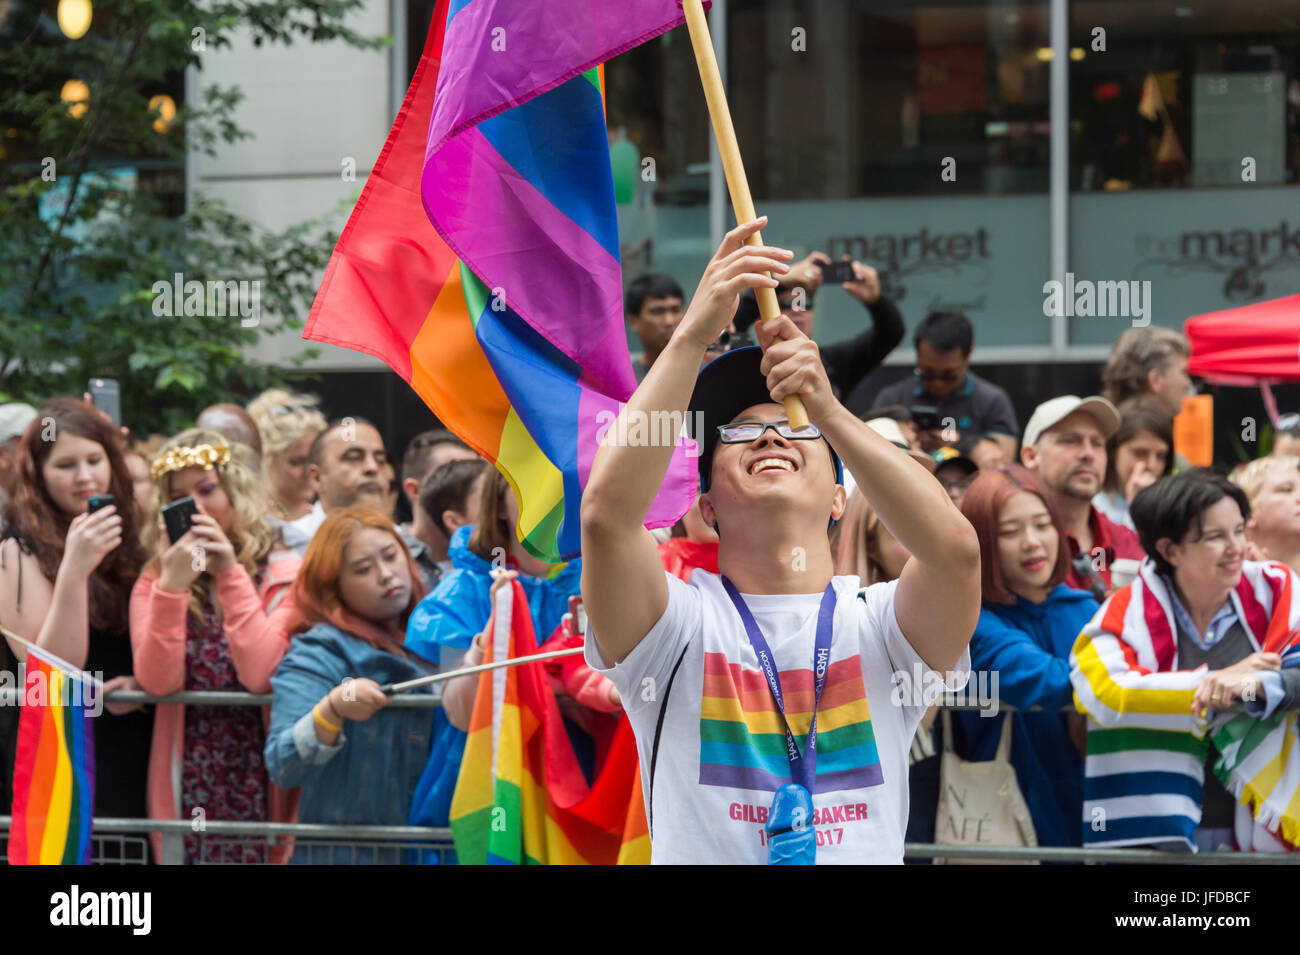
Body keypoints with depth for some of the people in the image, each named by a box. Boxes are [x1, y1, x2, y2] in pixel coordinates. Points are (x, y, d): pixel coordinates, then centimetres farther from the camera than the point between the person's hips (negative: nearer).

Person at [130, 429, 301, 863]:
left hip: (264, 781, -2)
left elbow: (261, 675, -15)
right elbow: (158, 681, -9)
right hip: (189, 790, 2)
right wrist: (171, 586, -18)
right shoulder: (154, 581, 5)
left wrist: (232, 576, -15)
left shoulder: (285, 575, -1)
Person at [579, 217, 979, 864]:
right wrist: (694, 333, -12)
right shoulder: (681, 625, 7)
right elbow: (606, 513, -12)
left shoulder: (879, 627, 10)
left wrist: (829, 412, -18)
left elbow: (955, 549, -10)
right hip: (699, 856, 1)